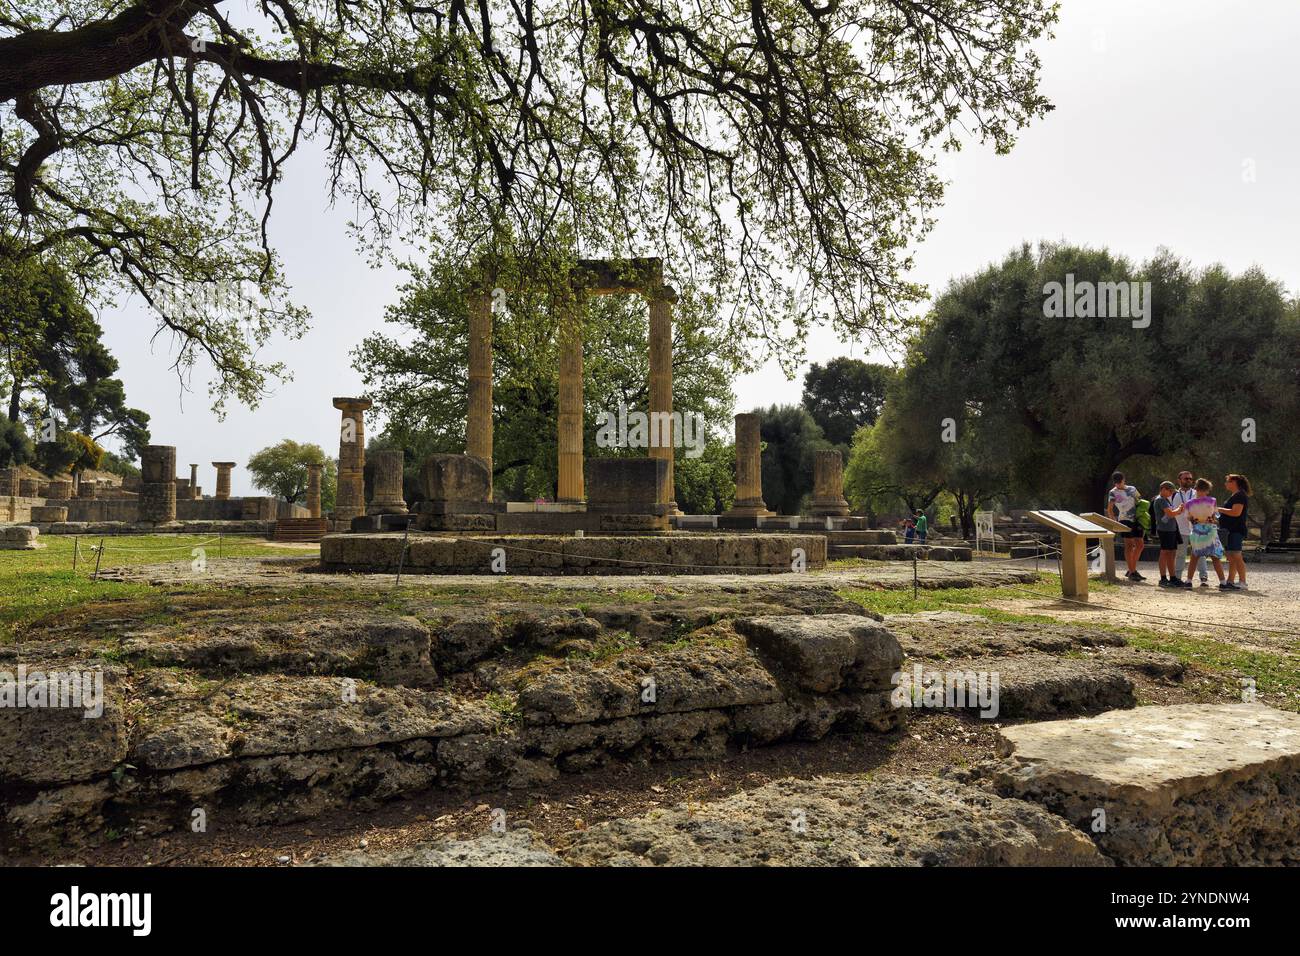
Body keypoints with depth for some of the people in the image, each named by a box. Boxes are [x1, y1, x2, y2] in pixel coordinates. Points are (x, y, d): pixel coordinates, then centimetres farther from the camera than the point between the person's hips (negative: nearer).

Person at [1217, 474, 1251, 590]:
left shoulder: (1240, 495, -12)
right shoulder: (1233, 495, 20)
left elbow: (1236, 512, -22)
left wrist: (1220, 509, -14)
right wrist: (1219, 512, 16)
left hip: (1235, 531, -10)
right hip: (1229, 530, 11)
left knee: (1236, 556, -12)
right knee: (1231, 557, 11)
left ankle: (1242, 582, -12)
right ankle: (1230, 581, 15)